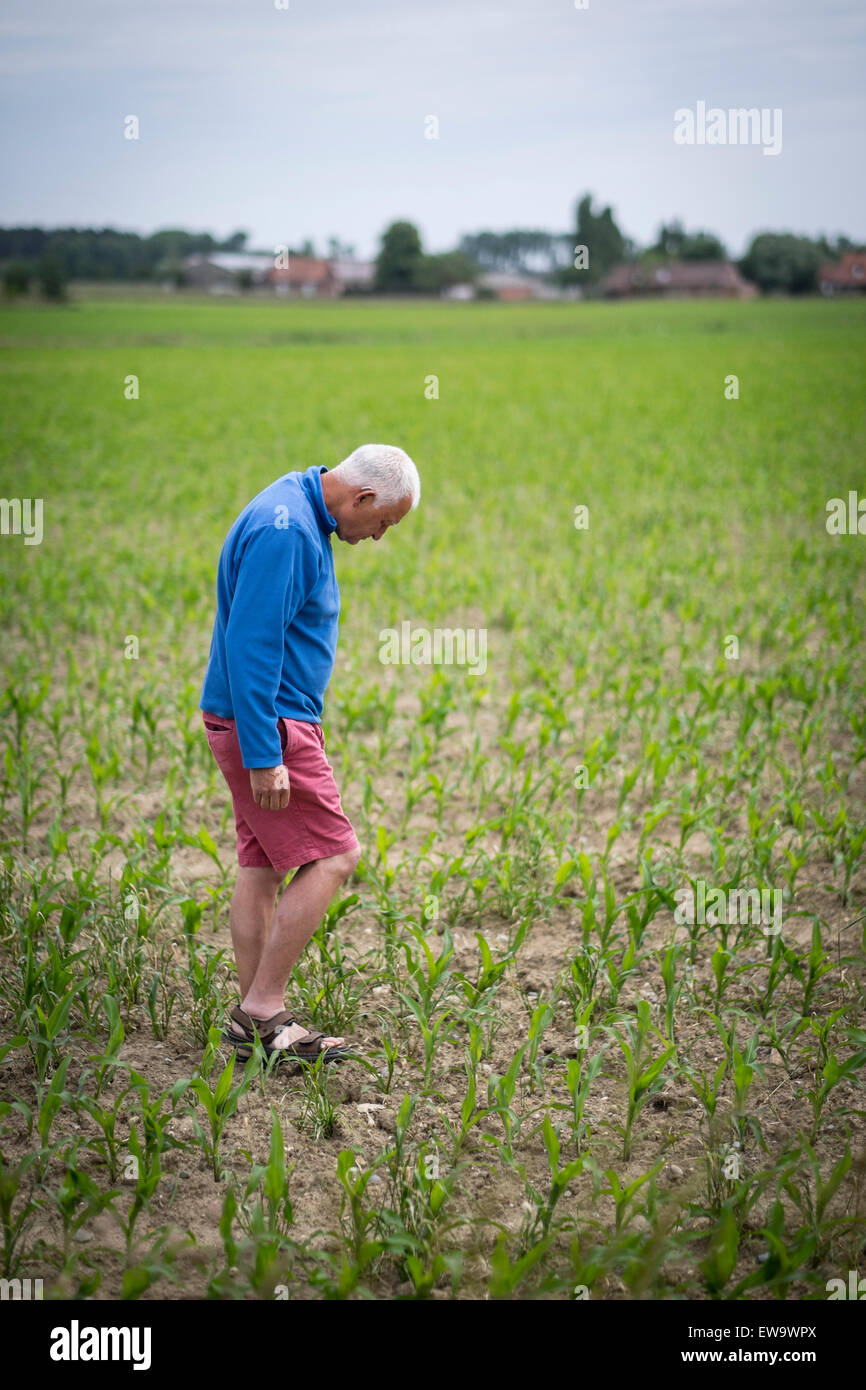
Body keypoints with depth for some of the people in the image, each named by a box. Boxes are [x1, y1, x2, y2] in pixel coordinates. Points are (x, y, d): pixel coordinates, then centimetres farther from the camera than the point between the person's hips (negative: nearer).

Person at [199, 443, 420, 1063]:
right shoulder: (284, 531, -21)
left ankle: (255, 1020, 15)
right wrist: (263, 757, -25)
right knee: (334, 857, -9)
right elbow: (251, 647, -25)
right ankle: (263, 1009, -4)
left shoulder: (299, 512, 13)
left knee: (262, 867, 10)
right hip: (266, 727, -10)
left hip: (262, 721, 10)